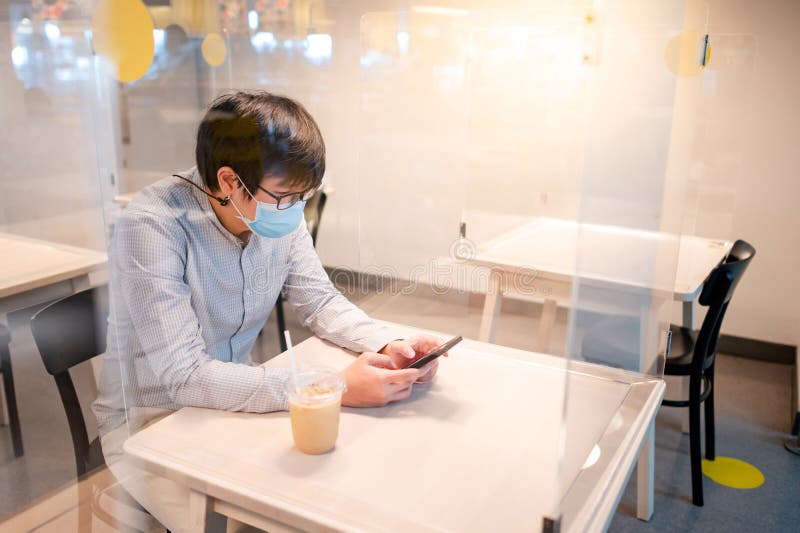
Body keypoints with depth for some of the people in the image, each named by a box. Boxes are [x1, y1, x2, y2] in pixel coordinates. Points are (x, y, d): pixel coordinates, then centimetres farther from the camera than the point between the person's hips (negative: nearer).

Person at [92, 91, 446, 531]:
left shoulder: (279, 212, -10)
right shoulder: (152, 227, -28)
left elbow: (320, 303, -1)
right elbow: (185, 377, -32)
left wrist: (389, 345, -21)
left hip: (234, 400, 6)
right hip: (153, 421, -5)